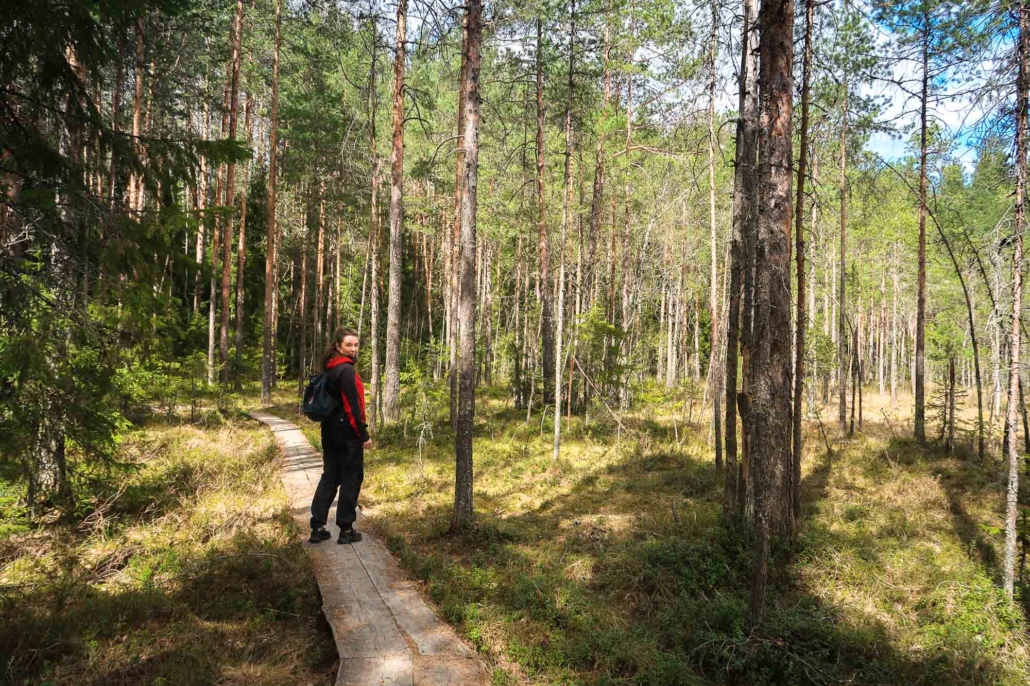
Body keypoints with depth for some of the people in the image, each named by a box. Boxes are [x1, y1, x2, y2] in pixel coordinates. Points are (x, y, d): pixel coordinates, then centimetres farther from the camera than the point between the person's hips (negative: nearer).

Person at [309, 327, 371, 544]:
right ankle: (346, 530, 9)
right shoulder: (346, 370, -16)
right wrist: (363, 434, -15)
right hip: (347, 433, -9)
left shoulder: (331, 368, 12)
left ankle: (317, 528, 14)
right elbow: (352, 405, -19)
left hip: (330, 430, 9)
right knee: (351, 479, 2)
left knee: (329, 477, 13)